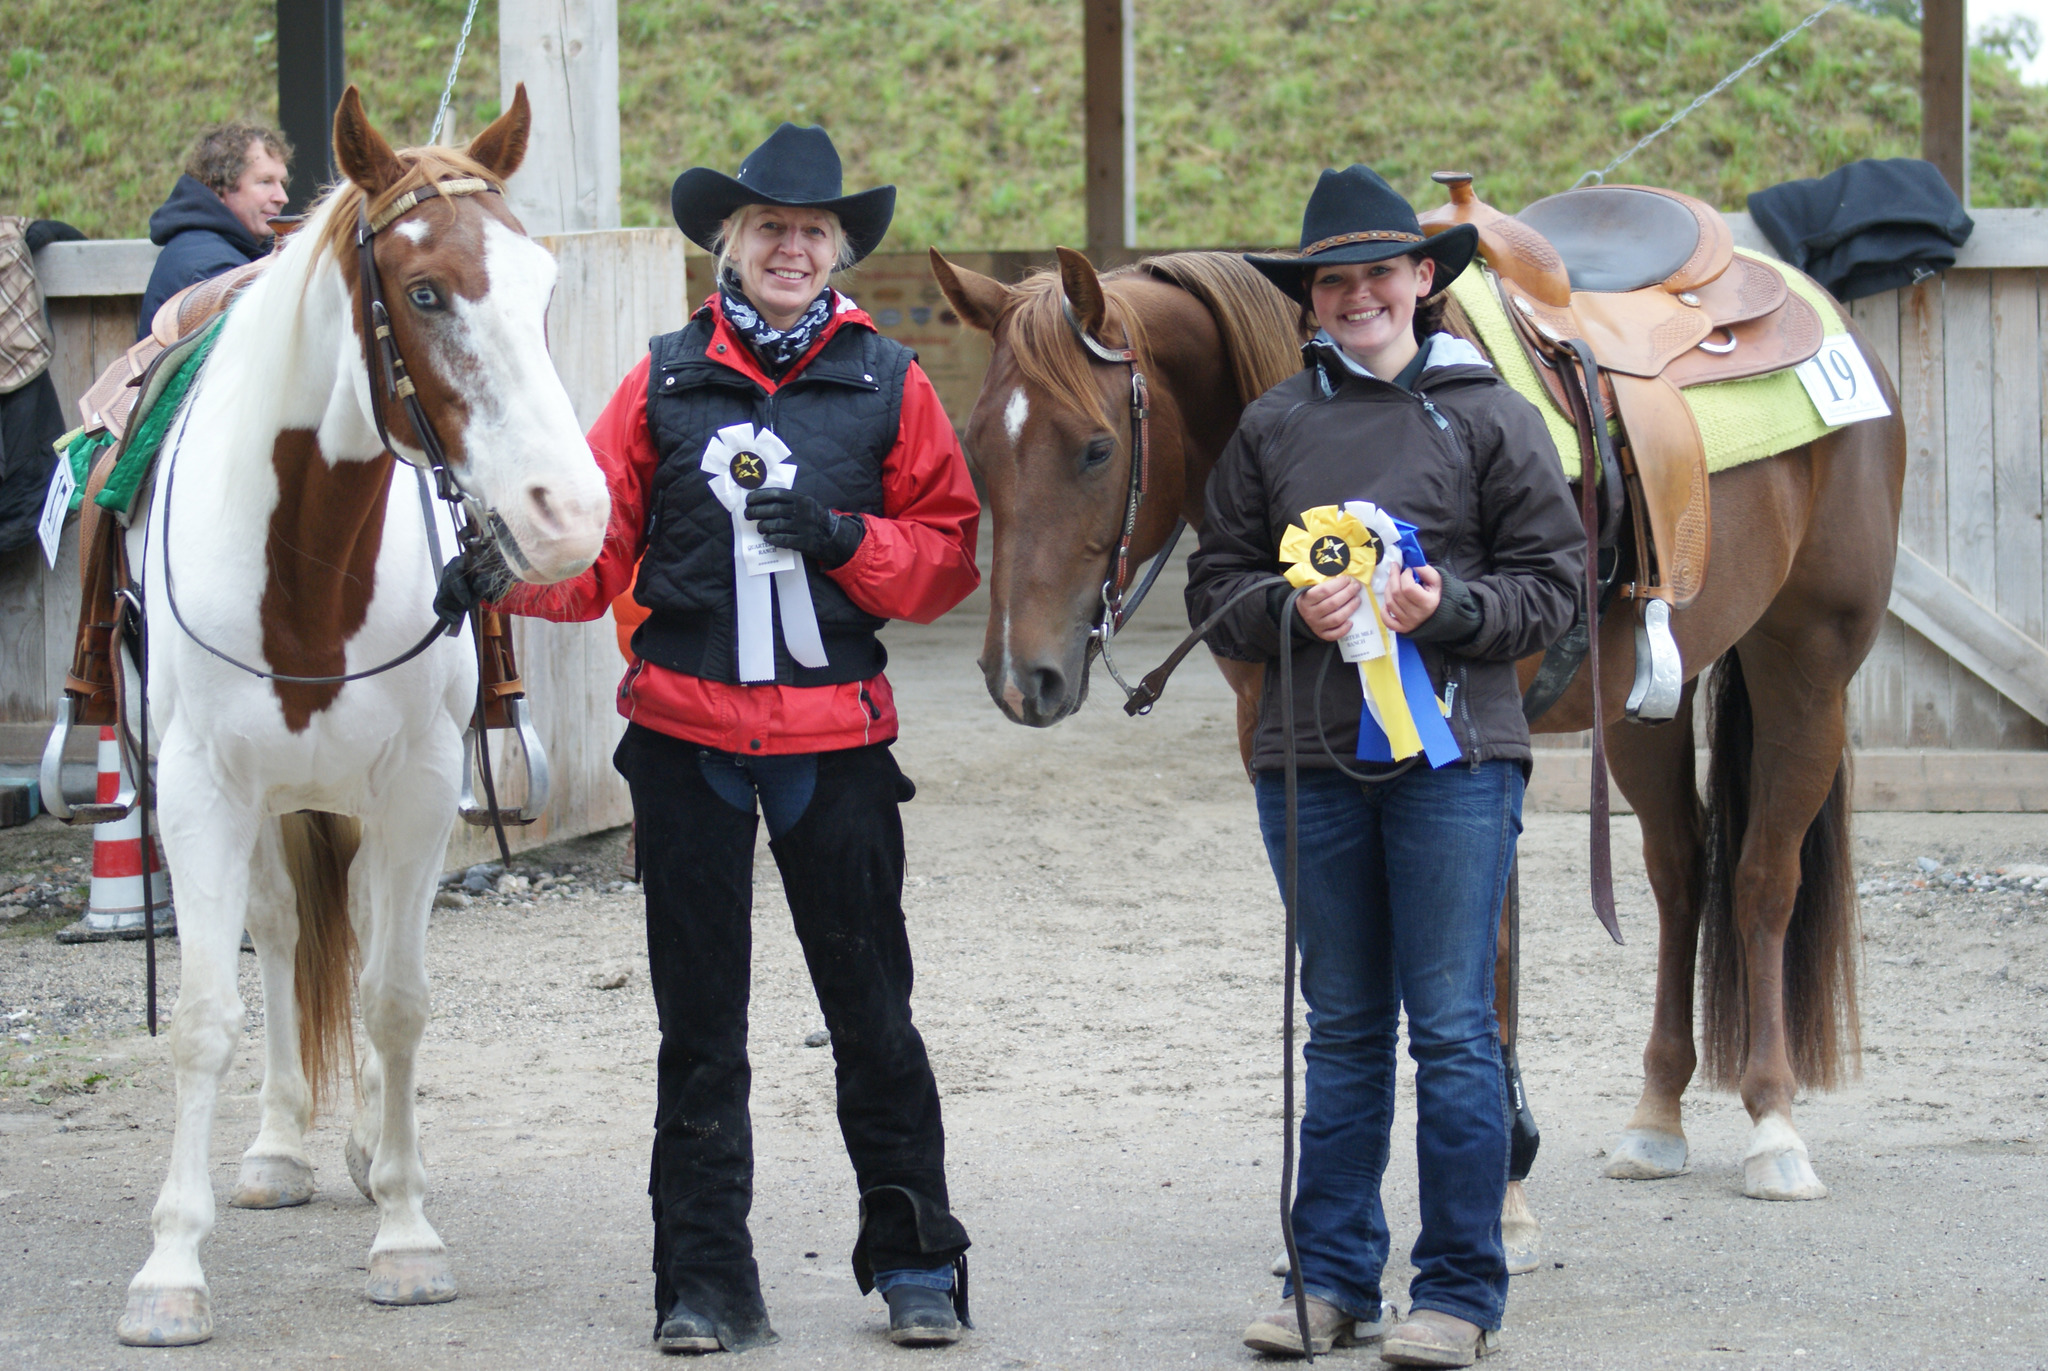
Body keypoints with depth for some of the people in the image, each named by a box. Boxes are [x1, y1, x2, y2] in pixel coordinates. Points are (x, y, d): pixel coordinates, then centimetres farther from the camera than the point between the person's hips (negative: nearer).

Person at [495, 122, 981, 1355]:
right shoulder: (666, 382, 3)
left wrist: (847, 540, -16)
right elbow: (598, 550, 0)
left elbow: (949, 556, 1)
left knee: (871, 1008, 6)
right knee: (699, 1018, 6)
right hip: (686, 733, 1)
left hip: (834, 735, -1)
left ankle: (917, 1262, 18)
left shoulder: (890, 385, 2)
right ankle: (707, 1283, 13)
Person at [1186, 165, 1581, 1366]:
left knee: (1454, 1029, -3)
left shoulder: (1489, 414, 1)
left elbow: (1554, 584, 1)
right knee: (1343, 1031, 11)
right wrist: (1292, 609, -10)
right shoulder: (1274, 424, 8)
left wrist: (1450, 609, -16)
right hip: (1312, 758, 3)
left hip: (1455, 752, -3)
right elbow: (1217, 584, 10)